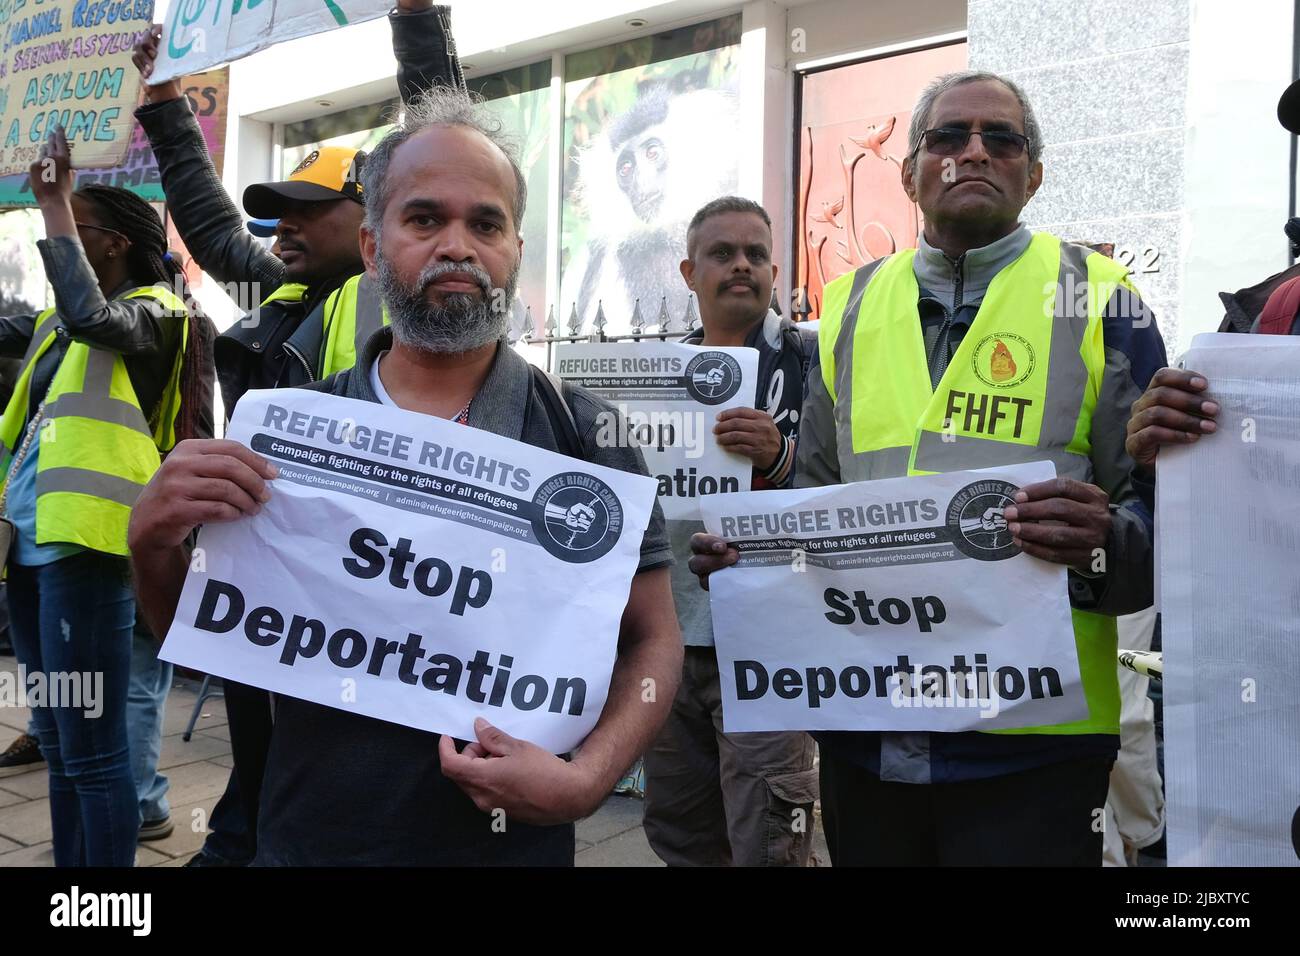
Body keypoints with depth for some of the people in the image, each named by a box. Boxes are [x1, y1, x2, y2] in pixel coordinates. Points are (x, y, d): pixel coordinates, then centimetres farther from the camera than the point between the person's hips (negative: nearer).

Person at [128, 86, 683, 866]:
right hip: (306, 840, 3)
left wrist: (585, 781, -21)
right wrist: (155, 549, -15)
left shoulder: (586, 435, -9)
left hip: (509, 843, -2)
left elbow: (653, 641, -5)